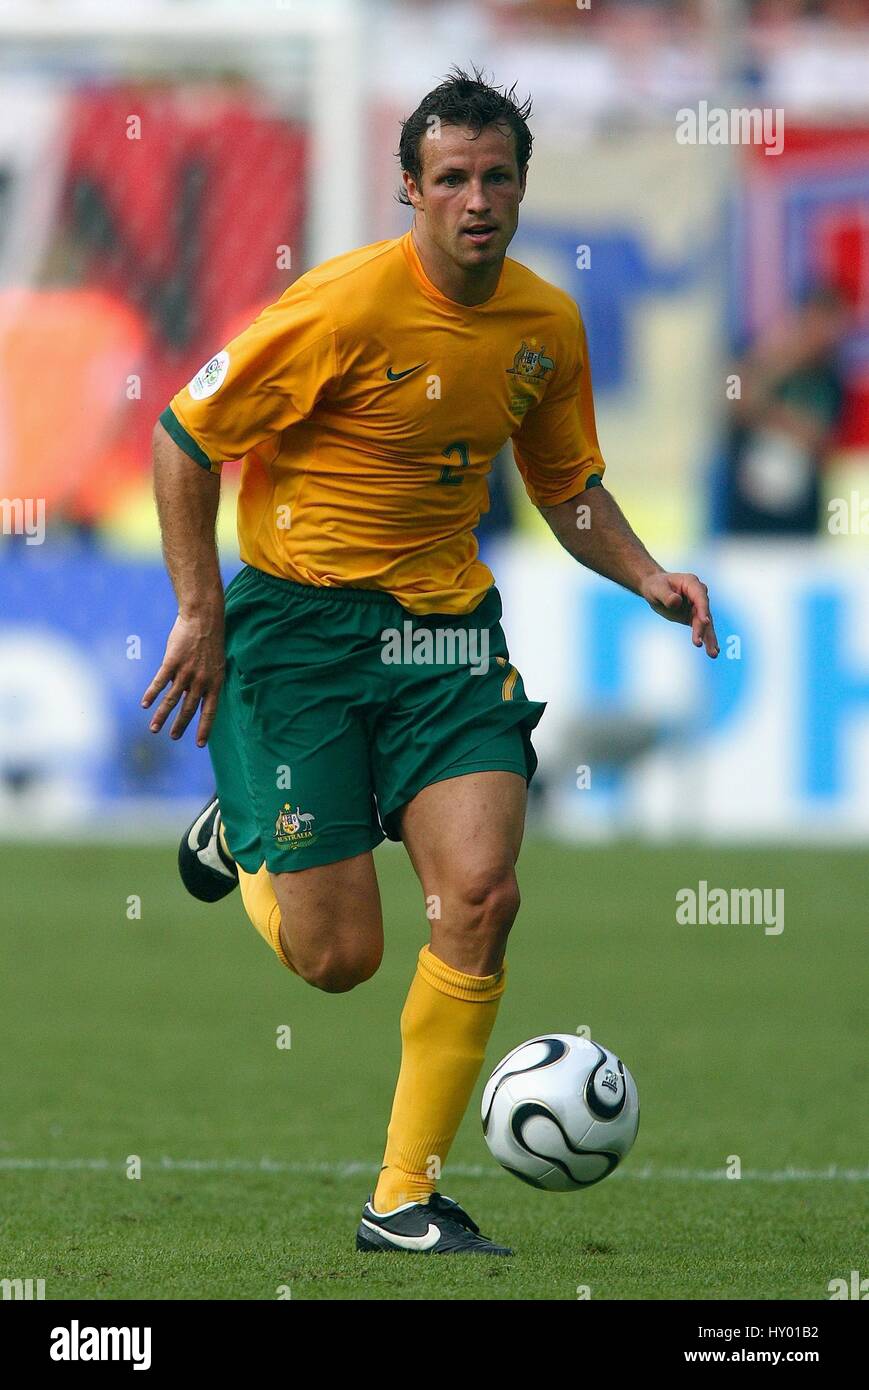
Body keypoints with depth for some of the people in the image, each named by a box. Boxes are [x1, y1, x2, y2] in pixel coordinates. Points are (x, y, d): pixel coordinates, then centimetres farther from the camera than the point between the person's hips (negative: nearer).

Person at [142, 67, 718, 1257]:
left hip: (445, 623, 5)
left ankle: (405, 1201, -2)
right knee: (339, 956, -5)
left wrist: (649, 578, -1)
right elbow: (183, 436, -10)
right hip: (299, 620, -4)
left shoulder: (547, 322, 2)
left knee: (481, 894, -14)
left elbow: (568, 488, 17)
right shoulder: (347, 306, -17)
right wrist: (201, 611, -12)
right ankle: (241, 838, 33)